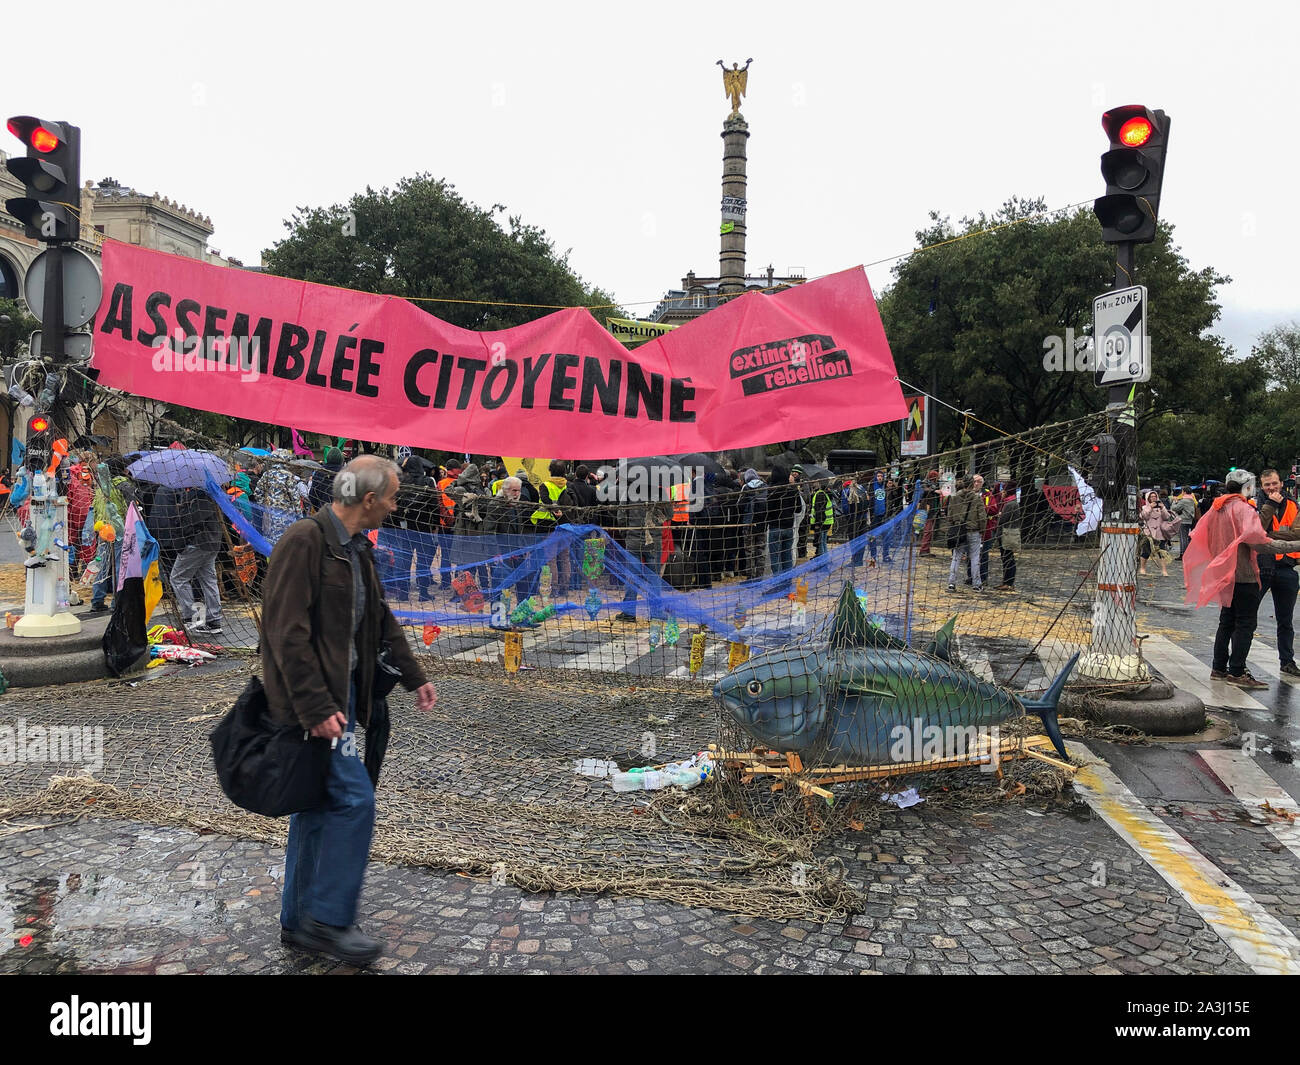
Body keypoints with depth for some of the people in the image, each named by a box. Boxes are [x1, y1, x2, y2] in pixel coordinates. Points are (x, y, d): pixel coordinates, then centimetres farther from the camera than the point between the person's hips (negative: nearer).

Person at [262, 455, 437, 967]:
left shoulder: (357, 548, 12)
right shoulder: (304, 541, -17)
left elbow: (380, 618, 21)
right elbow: (287, 631, -22)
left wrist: (414, 676, 23)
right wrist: (316, 708, -24)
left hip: (339, 693, 10)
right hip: (312, 699, -10)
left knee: (319, 803, 15)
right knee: (353, 798, -9)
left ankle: (300, 922, 27)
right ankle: (329, 920, 6)